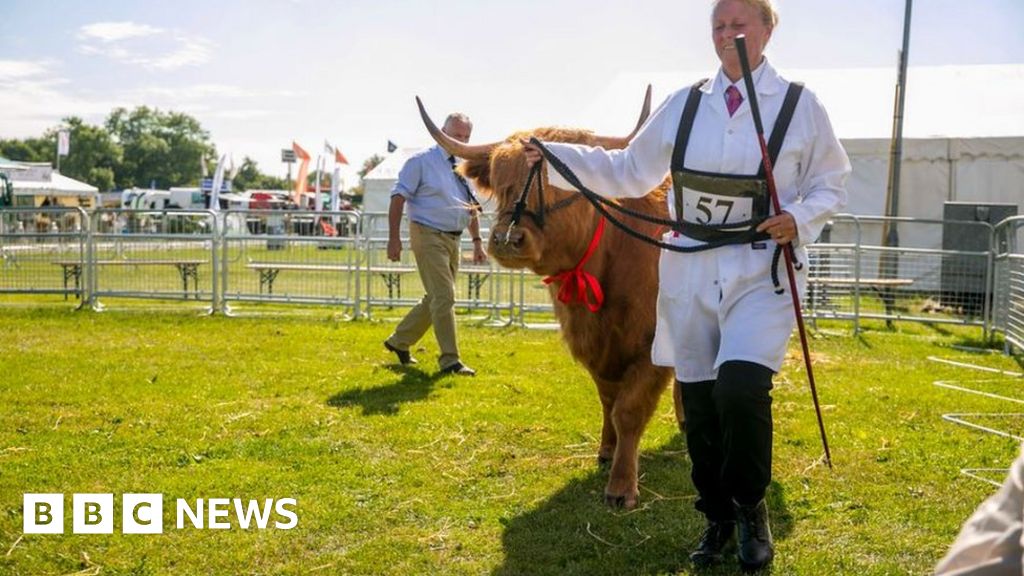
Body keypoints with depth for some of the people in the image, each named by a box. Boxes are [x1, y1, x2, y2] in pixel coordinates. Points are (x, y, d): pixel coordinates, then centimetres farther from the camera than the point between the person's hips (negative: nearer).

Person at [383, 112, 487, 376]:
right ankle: (450, 360, -6)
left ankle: (399, 341, 30)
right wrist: (394, 238, -15)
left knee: (436, 298, 14)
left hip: (453, 239, 7)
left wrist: (477, 241, 15)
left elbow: (472, 208, 21)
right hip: (429, 235, -7)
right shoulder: (422, 162, -6)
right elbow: (398, 198, -9)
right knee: (444, 298, -11)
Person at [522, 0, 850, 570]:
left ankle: (752, 508, 6)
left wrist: (801, 218, -13)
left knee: (740, 387, -22)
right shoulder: (684, 105, 7)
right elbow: (631, 173, 12)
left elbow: (831, 184, 7)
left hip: (760, 273, -3)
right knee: (698, 400, 7)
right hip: (689, 271, 3)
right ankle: (718, 520, 27)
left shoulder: (800, 104, -1)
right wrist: (558, 159, 4)